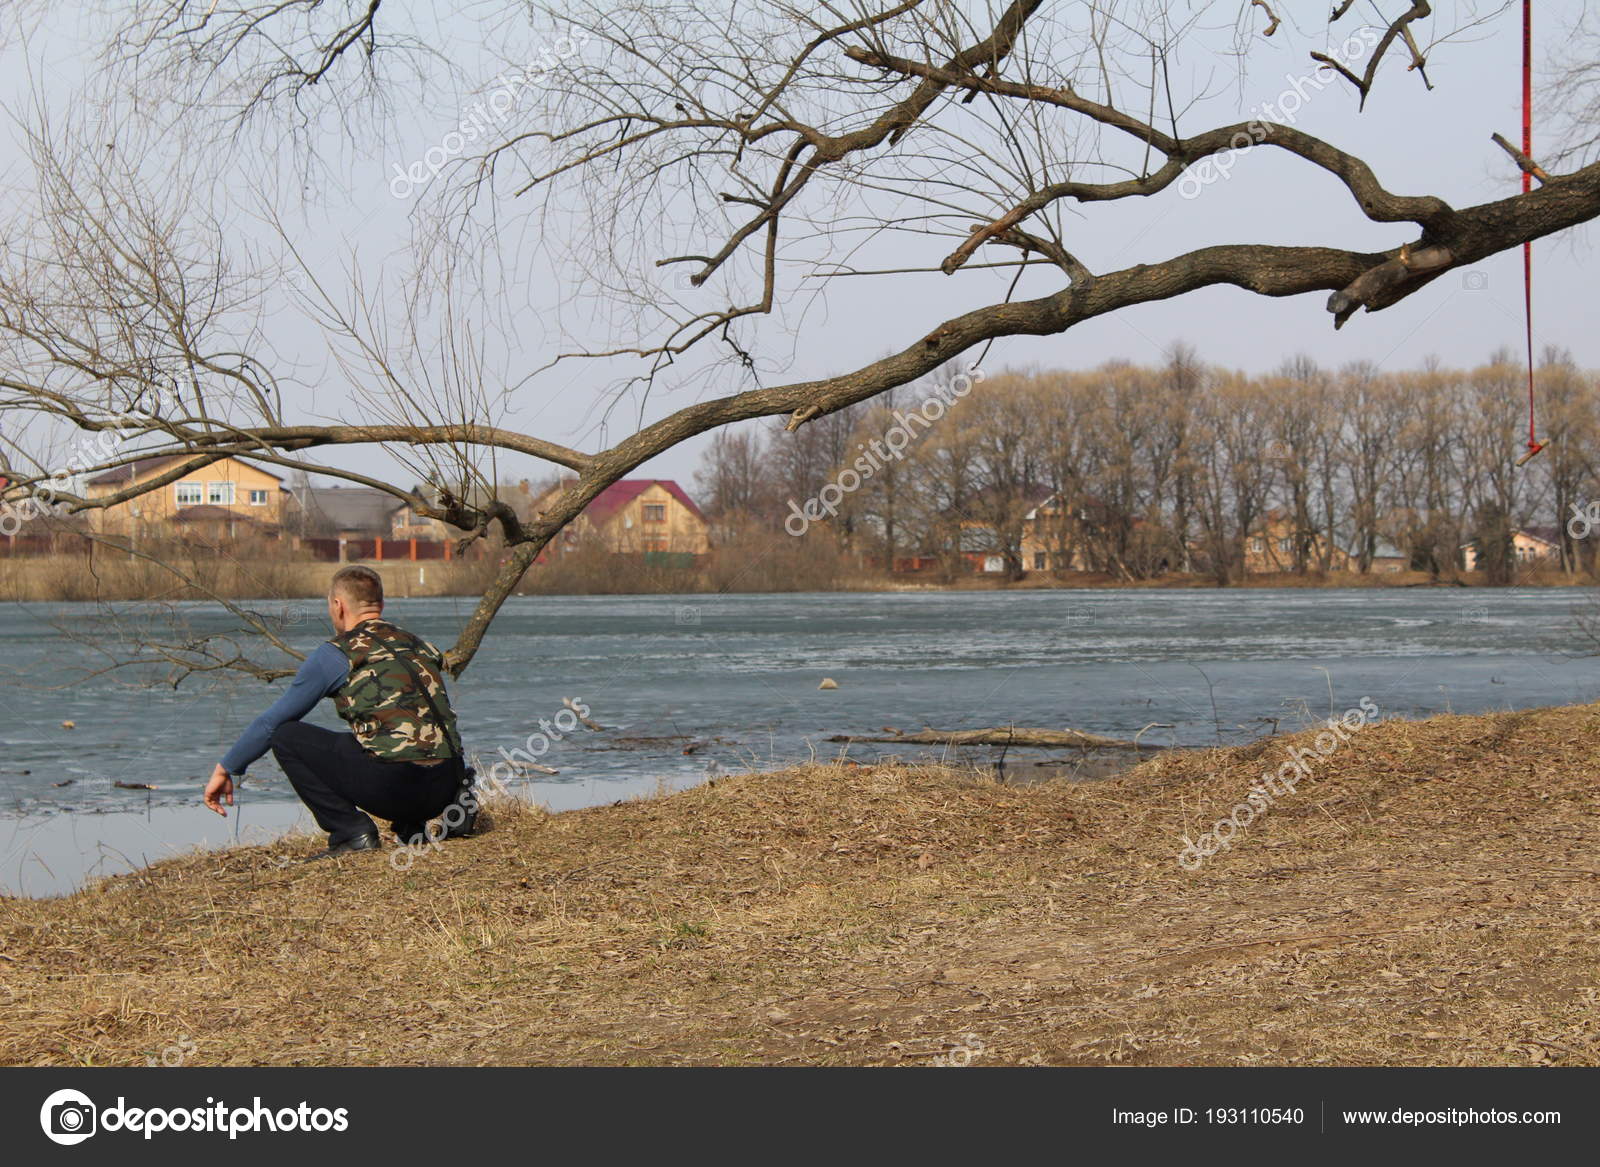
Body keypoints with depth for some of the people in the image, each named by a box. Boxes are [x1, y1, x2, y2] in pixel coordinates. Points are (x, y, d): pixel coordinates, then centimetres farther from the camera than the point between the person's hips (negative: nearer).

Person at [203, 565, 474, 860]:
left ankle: (351, 830, 1)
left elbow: (271, 722, 12)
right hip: (447, 785, 6)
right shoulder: (421, 647, 21)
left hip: (393, 785, -6)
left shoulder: (336, 654, 5)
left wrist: (224, 770, 25)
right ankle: (413, 826, 14)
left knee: (286, 736, 9)